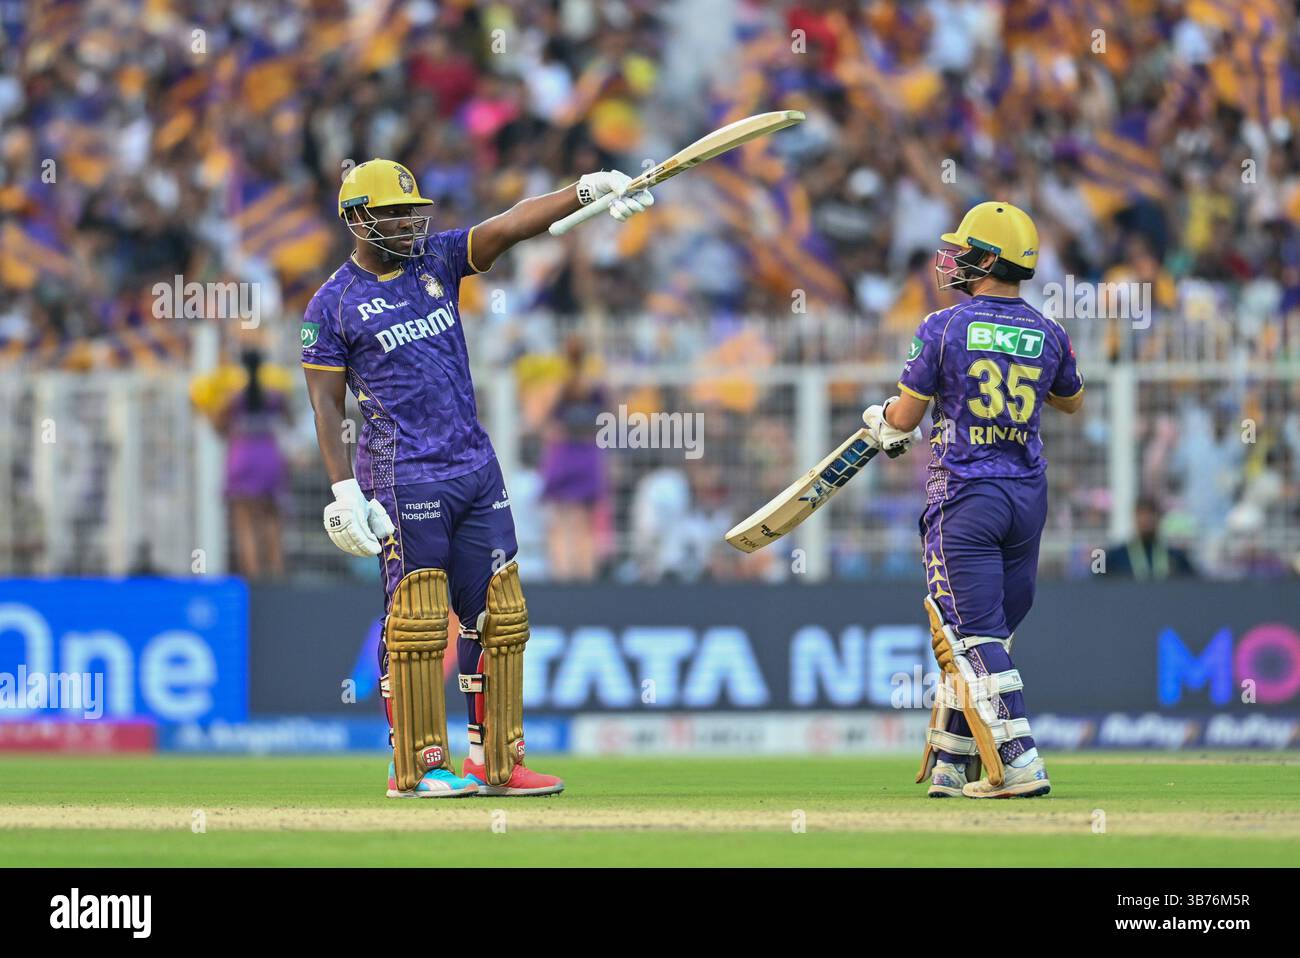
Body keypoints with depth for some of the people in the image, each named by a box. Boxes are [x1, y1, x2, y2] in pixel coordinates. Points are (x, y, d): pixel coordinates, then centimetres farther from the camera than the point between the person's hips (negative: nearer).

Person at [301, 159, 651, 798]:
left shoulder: (436, 260, 11)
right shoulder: (332, 304, -2)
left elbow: (508, 226, -2)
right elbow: (325, 403, -4)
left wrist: (585, 192, -17)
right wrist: (344, 490, -13)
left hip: (476, 467, 6)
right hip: (405, 478, -6)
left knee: (497, 614, 6)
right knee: (415, 620, -6)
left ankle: (497, 762, 12)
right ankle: (417, 766, 0)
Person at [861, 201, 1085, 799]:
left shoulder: (943, 329, -8)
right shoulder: (1048, 335, 5)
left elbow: (904, 419, -2)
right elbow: (1072, 401, 25)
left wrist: (879, 420, 20)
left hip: (964, 495, -5)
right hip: (1028, 497, 5)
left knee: (974, 638, -7)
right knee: (982, 635, 13)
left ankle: (1018, 764, -19)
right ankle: (951, 766, 17)